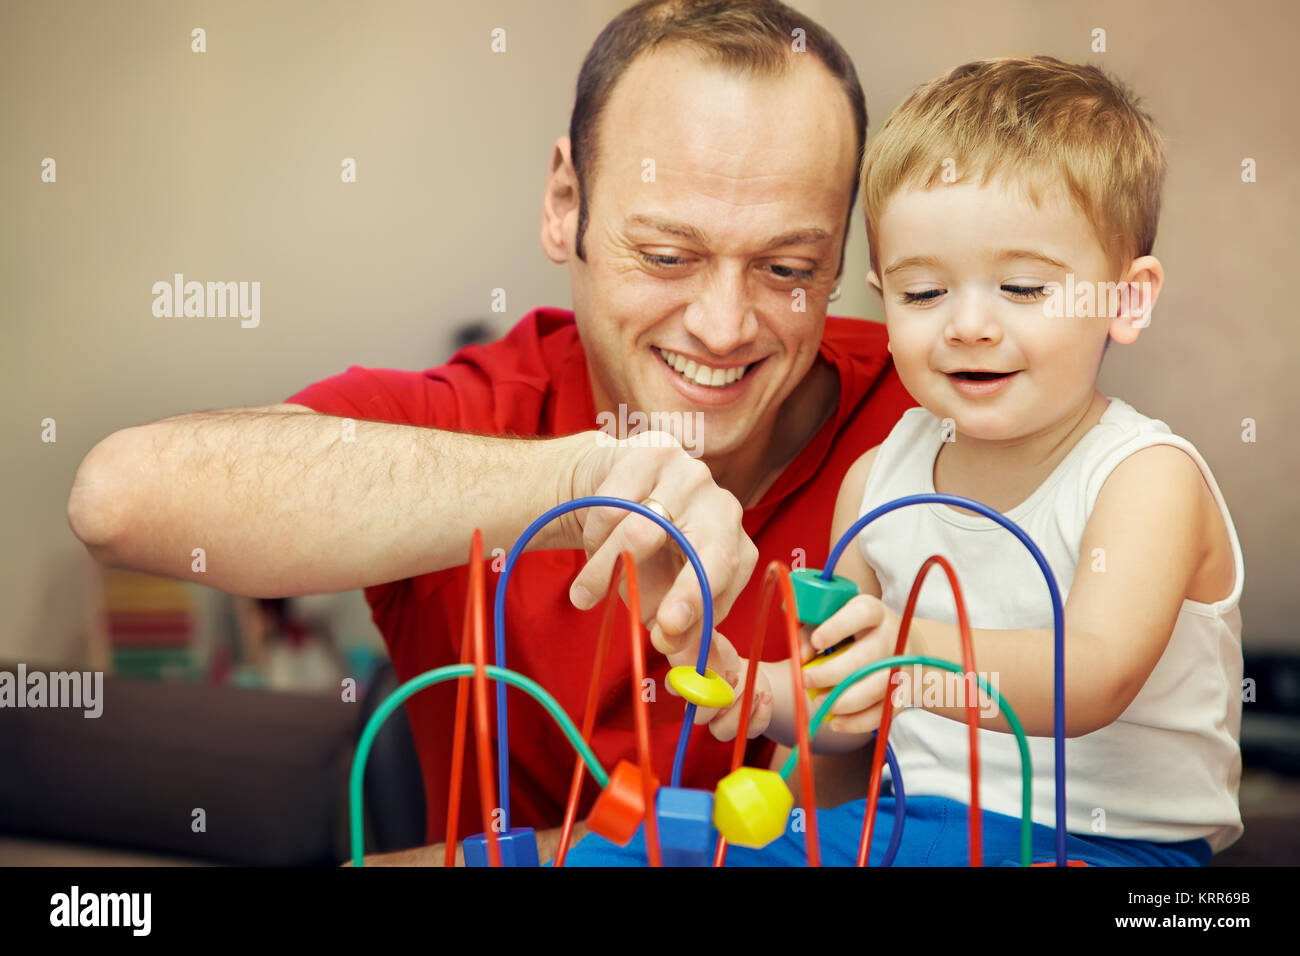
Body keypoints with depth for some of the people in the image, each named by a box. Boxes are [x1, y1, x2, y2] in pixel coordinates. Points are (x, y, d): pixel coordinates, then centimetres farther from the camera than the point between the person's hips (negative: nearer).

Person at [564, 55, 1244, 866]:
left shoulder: (1149, 478, -13)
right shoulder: (878, 479, 4)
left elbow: (1094, 680, -29)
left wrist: (922, 656, -47)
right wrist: (753, 691, -10)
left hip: (1113, 839, -4)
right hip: (920, 816, 4)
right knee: (619, 848, -11)